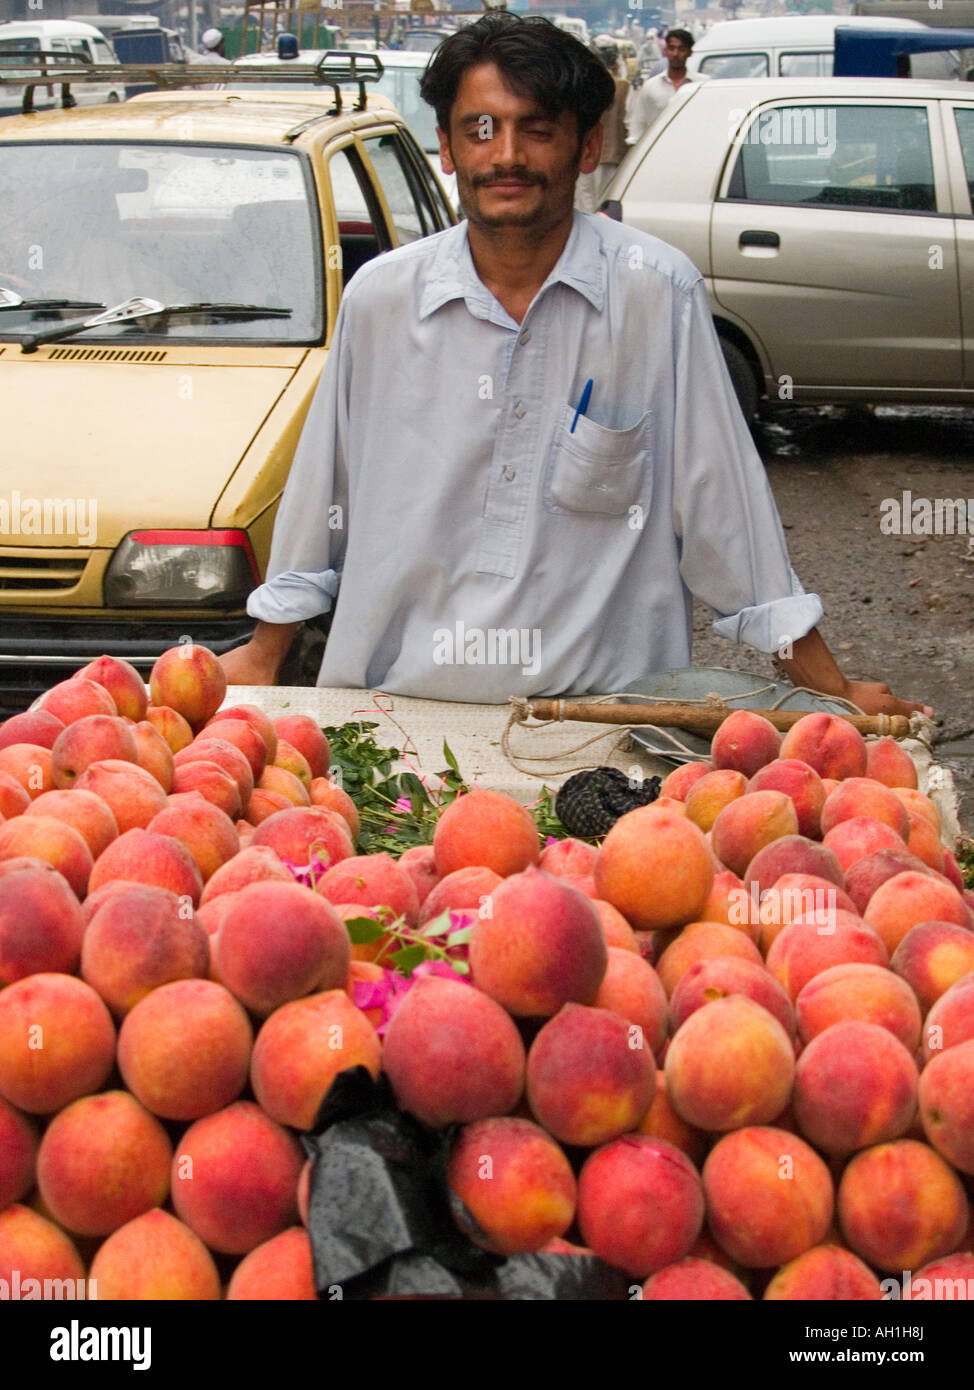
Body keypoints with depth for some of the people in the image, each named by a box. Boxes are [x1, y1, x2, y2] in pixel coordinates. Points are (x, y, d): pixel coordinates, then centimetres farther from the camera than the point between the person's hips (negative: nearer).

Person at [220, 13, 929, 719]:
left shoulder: (658, 291, -5)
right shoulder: (379, 296, 2)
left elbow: (721, 498, 0)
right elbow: (324, 491, 14)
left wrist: (832, 689, 1)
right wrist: (266, 651, 19)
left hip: (603, 696, -1)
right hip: (403, 698, 2)